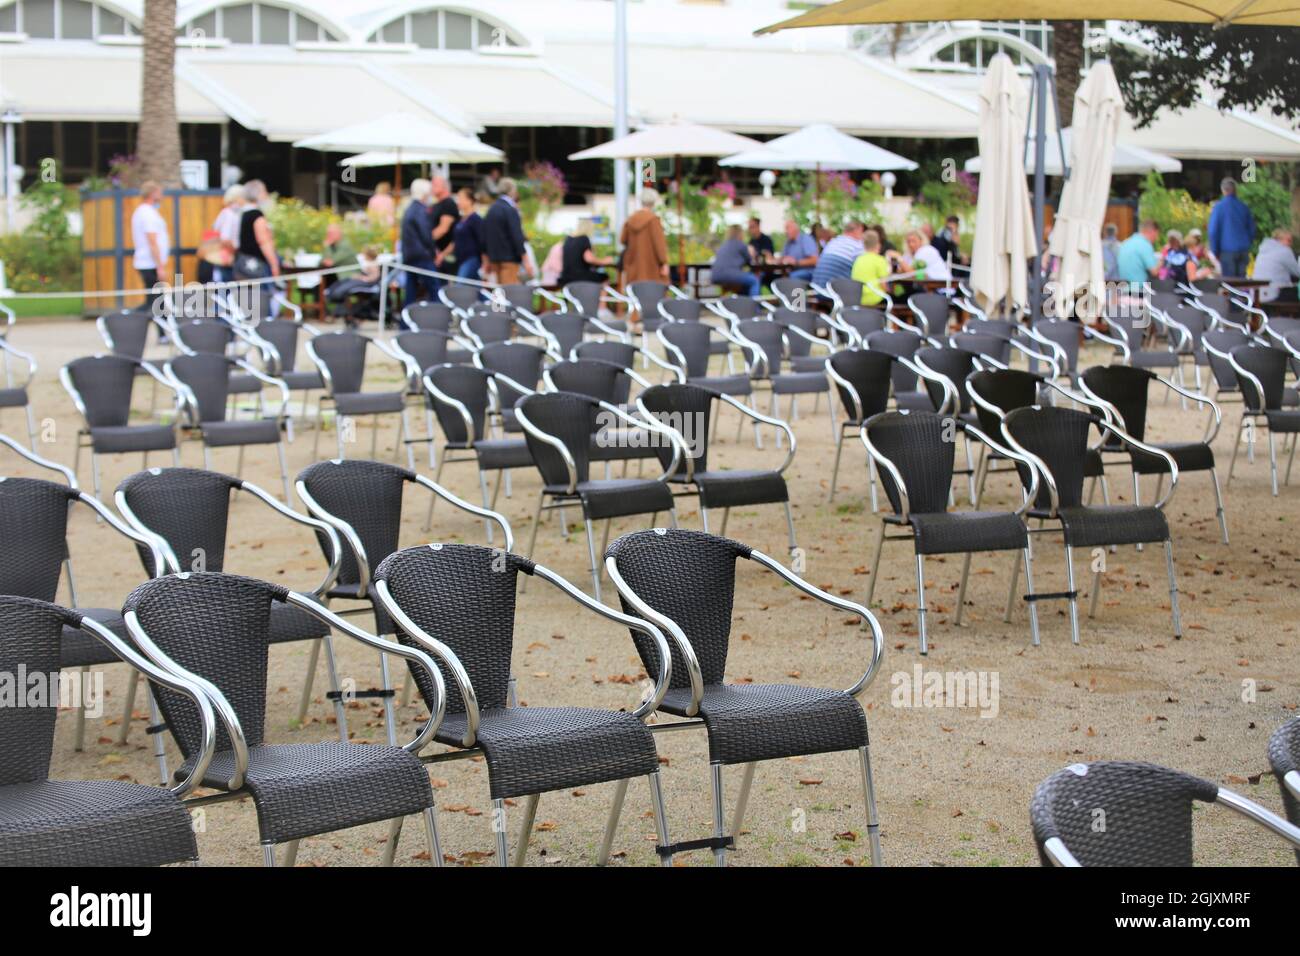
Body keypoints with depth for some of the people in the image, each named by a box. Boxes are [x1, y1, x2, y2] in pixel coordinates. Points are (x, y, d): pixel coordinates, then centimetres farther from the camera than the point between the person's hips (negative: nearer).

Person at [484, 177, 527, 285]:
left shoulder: (491, 209, 11)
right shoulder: (510, 210, -14)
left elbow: (484, 235, 15)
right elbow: (517, 235, -18)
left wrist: (487, 259, 21)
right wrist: (524, 258, -16)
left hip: (494, 256, 8)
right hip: (509, 257, -8)